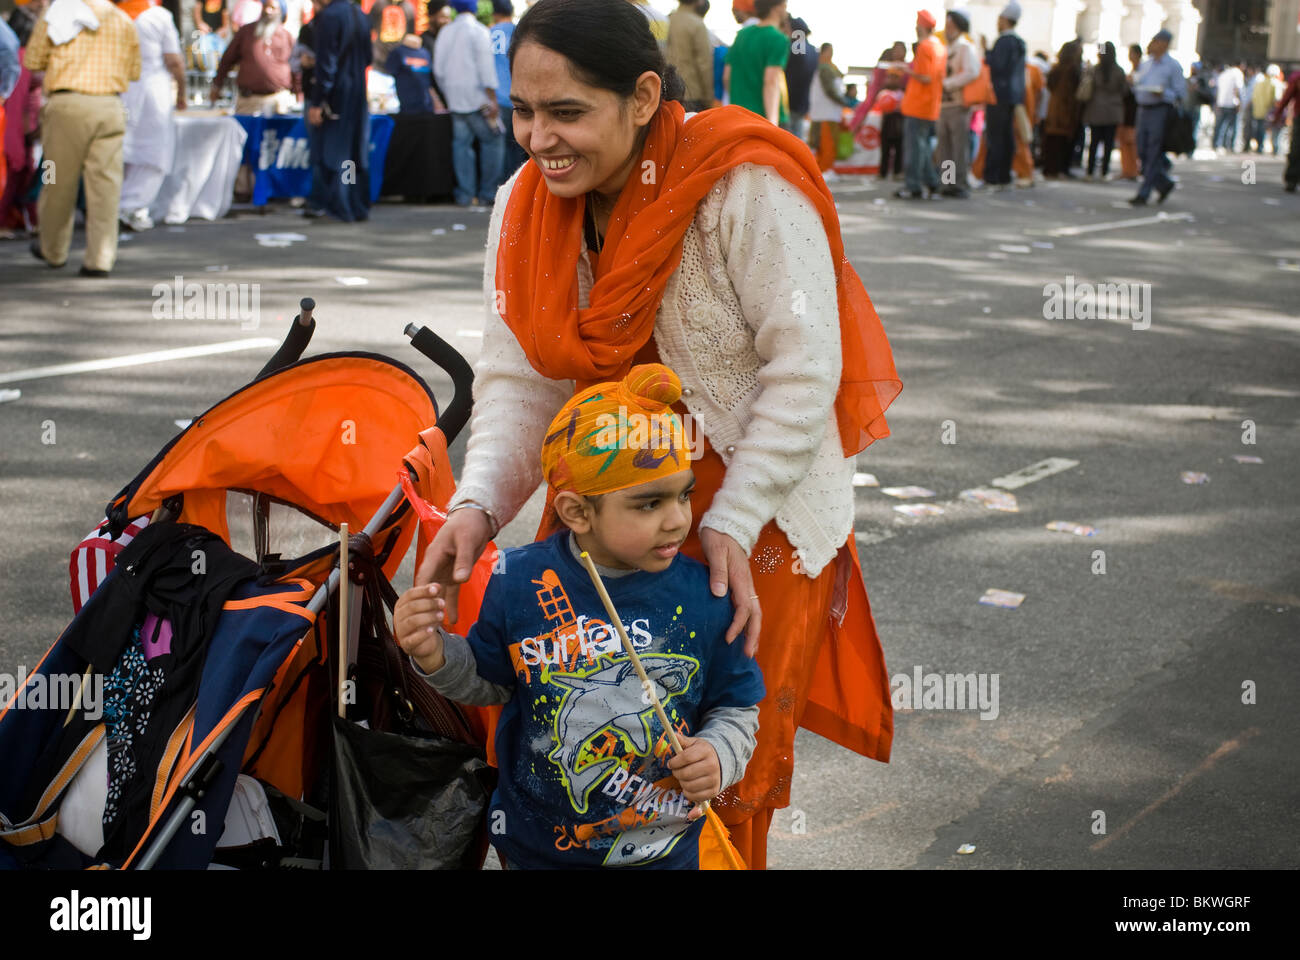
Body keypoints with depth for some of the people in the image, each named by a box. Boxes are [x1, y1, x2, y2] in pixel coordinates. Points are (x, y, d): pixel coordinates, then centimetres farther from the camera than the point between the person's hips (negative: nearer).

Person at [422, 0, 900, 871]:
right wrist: (479, 502, -18)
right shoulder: (526, 205, 0)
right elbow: (521, 379, -1)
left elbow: (804, 371, -18)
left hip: (753, 513, -5)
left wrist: (731, 523, -22)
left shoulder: (746, 186, -20)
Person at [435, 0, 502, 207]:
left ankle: (465, 195, 2)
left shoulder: (445, 32, 11)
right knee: (492, 142, 2)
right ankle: (487, 193, -2)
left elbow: (438, 69, 13)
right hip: (476, 98, -6)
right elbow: (486, 68, -11)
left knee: (461, 143, 5)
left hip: (455, 98, 6)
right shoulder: (479, 31, -6)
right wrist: (492, 100, -10)